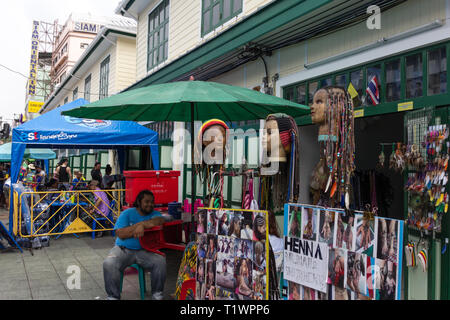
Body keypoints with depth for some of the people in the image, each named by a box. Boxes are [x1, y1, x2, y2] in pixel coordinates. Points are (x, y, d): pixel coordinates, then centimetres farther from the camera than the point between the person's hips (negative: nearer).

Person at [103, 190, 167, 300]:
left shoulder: (154, 214, 7)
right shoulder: (127, 213, 2)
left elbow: (160, 220, -18)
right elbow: (120, 234, -10)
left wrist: (142, 225, -24)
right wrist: (139, 224, -13)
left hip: (145, 250, 1)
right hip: (123, 249, -1)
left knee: (160, 261, -26)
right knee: (109, 263, -28)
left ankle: (157, 294, -6)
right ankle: (113, 296, -10)